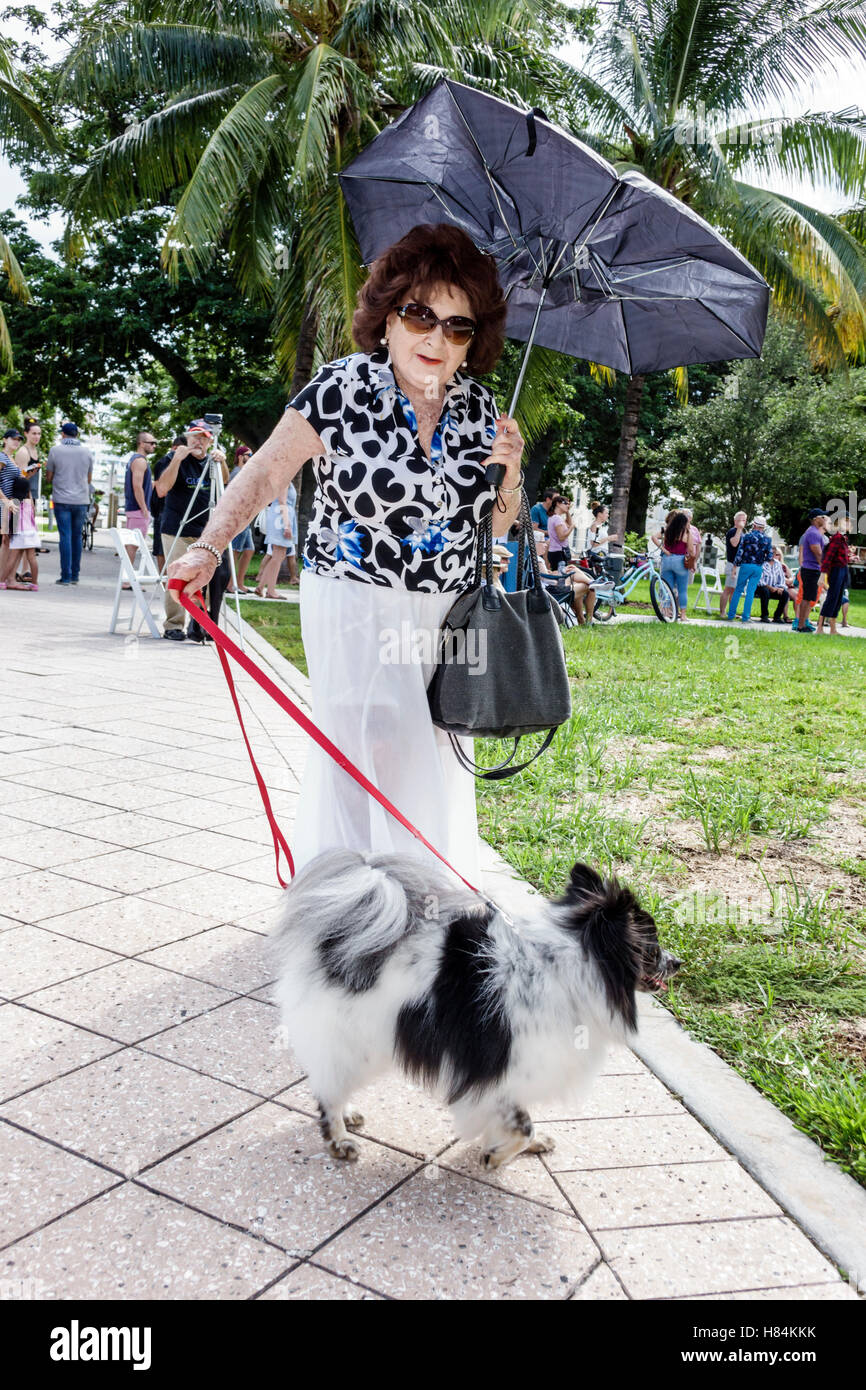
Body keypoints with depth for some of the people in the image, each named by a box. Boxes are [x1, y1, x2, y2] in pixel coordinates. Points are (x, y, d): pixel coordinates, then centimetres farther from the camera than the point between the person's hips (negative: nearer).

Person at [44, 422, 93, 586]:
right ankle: (75, 575, 11)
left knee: (65, 536, -3)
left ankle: (66, 576, -6)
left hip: (62, 500, -2)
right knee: (77, 536, 9)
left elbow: (49, 477, 4)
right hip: (82, 500, 2)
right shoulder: (86, 451, 5)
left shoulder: (55, 450, -2)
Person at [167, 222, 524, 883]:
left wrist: (510, 472, -6)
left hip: (448, 614, 5)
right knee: (370, 758, -7)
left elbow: (499, 523, 13)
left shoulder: (479, 405, 6)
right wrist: (210, 545, -18)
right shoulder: (340, 389, -9)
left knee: (439, 759, 11)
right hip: (358, 607, -5)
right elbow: (265, 474, -6)